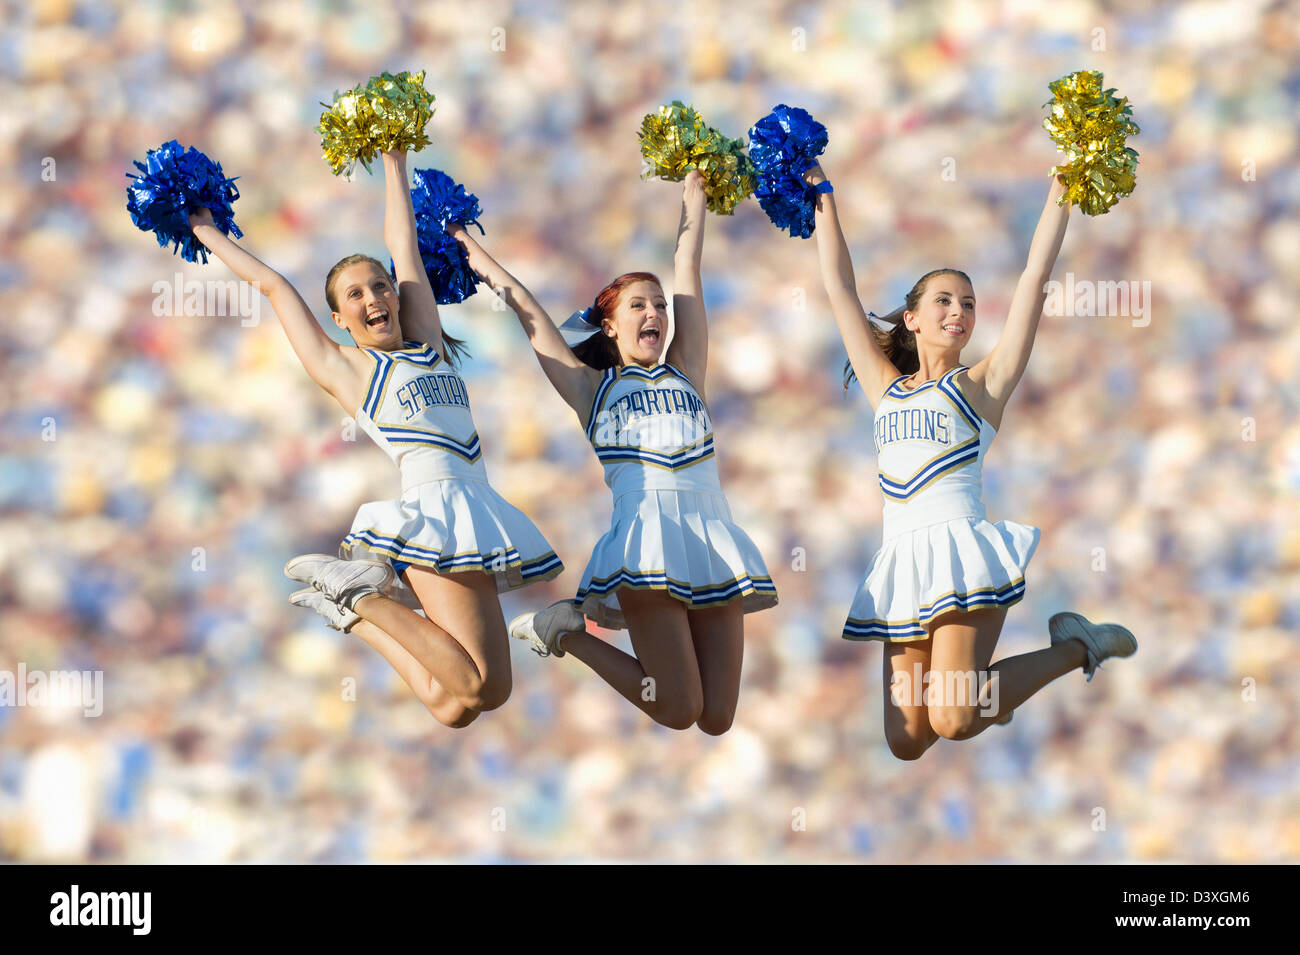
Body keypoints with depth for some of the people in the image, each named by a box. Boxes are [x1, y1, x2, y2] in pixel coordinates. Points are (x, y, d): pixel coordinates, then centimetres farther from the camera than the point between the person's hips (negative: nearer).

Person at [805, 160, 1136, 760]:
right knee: (906, 744, -2)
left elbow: (1036, 275, 6)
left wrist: (1062, 189, 4)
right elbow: (841, 289, 25)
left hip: (959, 546, -5)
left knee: (953, 722, -22)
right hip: (903, 561, 5)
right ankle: (976, 678, 30)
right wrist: (823, 201, 26)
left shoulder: (983, 384, 9)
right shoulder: (886, 388, 20)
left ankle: (1074, 649, 2)